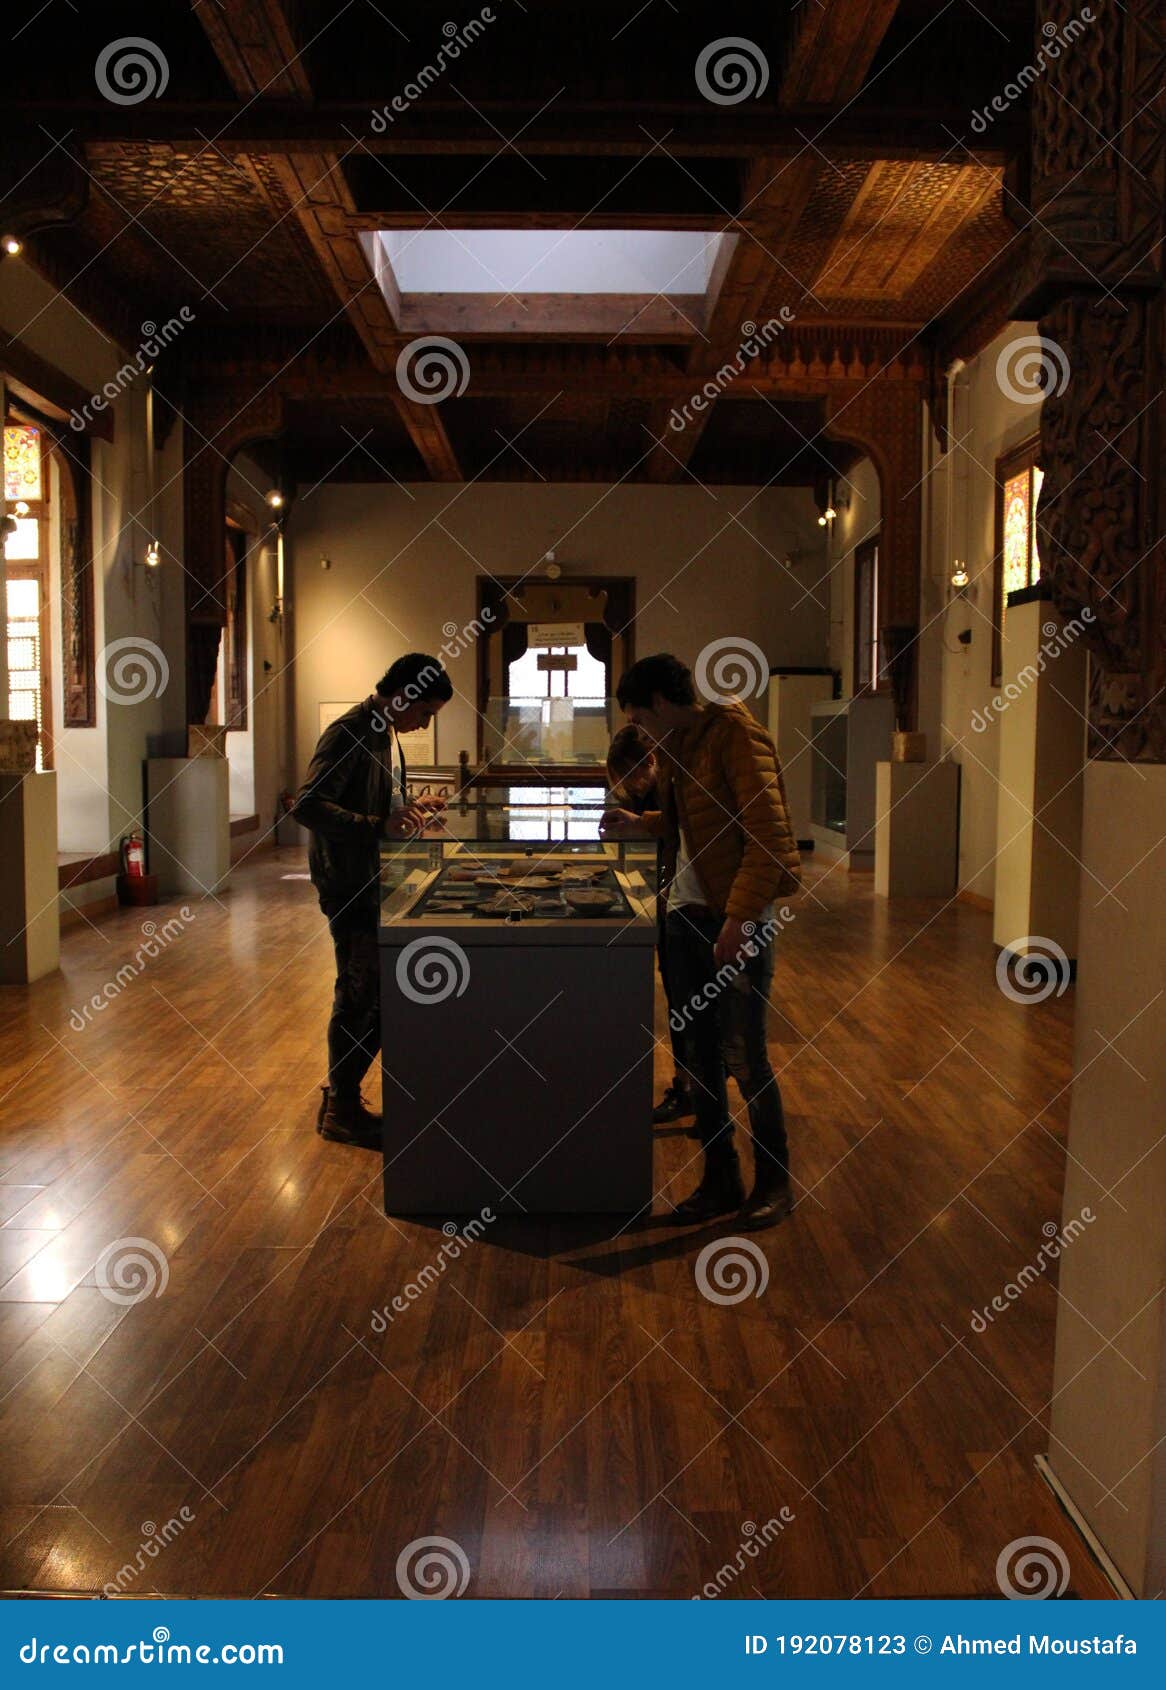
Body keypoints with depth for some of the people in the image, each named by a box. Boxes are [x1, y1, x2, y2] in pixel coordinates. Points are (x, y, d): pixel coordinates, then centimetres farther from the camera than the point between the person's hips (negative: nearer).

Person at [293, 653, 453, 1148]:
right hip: (348, 887, -10)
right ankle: (341, 1110, 12)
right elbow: (307, 806, -27)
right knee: (359, 996, -2)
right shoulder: (348, 735, -17)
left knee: (380, 994, 14)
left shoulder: (385, 733, 14)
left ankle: (341, 1095, 27)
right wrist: (381, 825, -32)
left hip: (375, 883, 10)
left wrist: (408, 810, 7)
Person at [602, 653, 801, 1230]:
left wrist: (739, 920, -22)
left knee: (745, 1058, -1)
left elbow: (768, 835, -19)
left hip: (736, 919, -8)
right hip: (685, 916, 8)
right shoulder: (677, 748, 14)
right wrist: (638, 823, 15)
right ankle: (720, 1179, 22)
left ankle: (774, 1183, 16)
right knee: (699, 1054, 11)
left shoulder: (736, 737, -12)